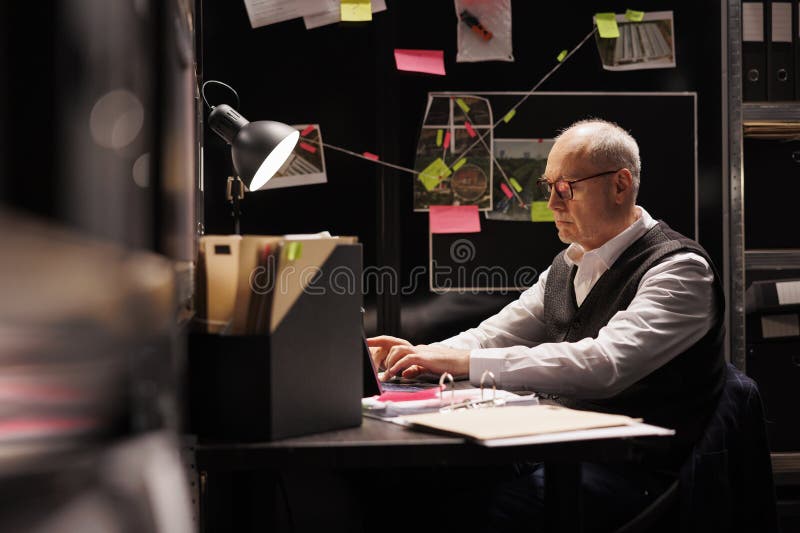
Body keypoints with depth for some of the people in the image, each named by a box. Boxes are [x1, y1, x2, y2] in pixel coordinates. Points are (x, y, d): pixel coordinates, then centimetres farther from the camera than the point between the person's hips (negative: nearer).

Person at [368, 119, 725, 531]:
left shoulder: (679, 268, -12)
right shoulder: (566, 267, 15)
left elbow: (603, 365, -26)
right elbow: (494, 336, 17)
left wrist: (466, 362, -27)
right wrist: (424, 356, -6)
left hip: (633, 474, -7)